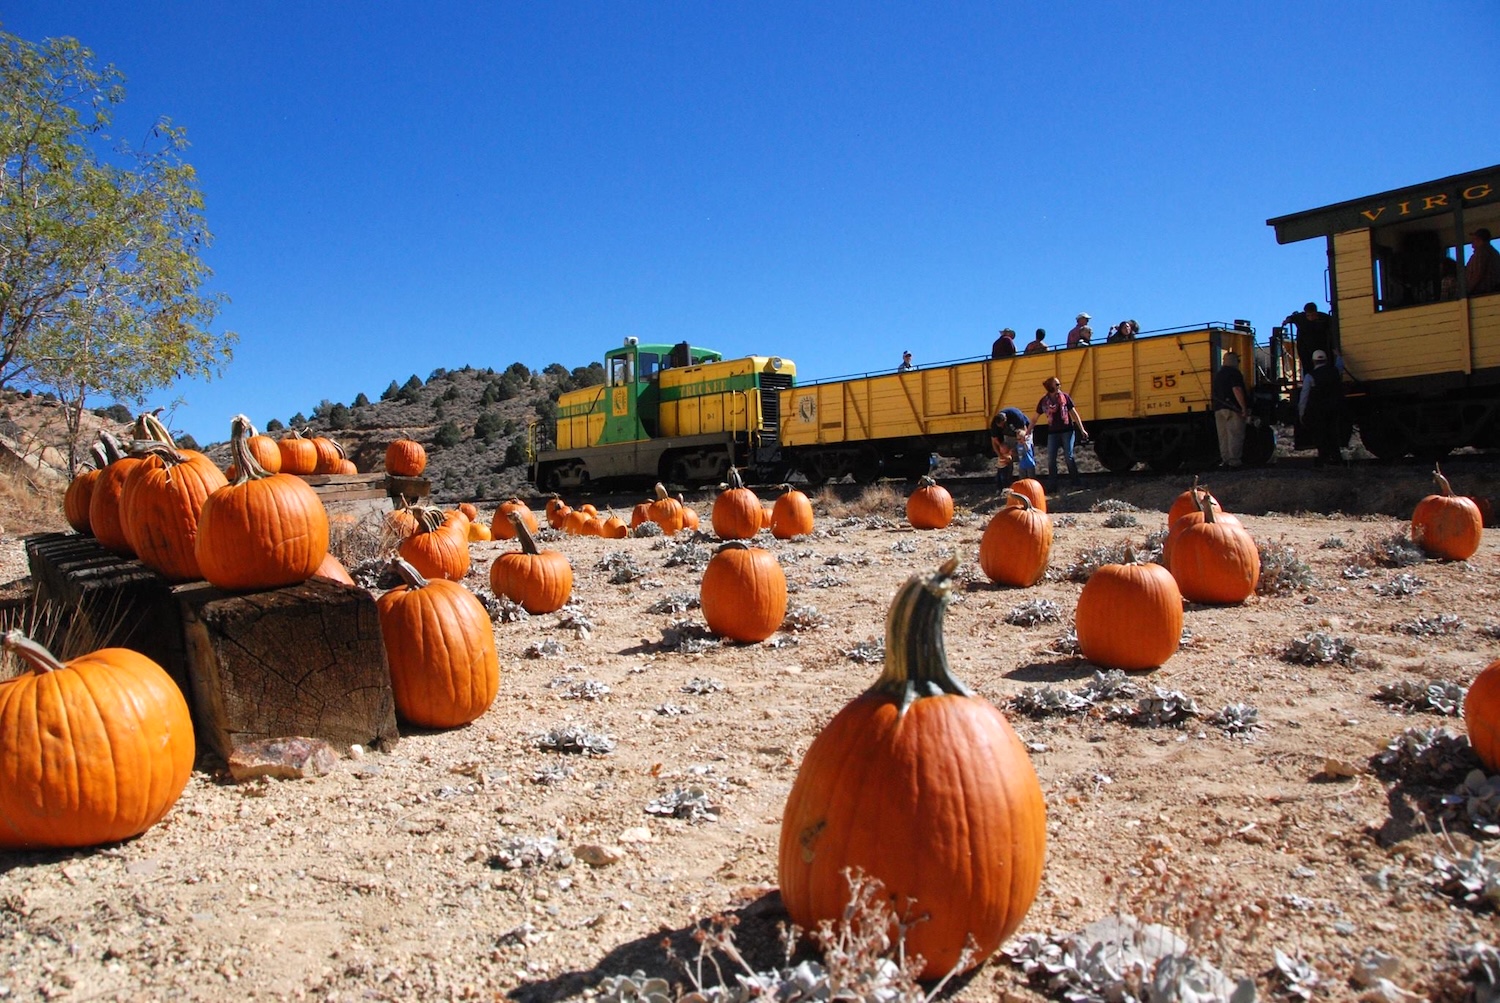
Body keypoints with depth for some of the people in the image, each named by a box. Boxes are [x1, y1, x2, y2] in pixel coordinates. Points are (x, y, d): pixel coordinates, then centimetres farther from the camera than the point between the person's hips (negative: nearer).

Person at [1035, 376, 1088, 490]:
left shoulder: (1065, 397, -2)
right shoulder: (1044, 401, 1)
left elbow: (1074, 414, 2)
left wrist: (1082, 429, -1)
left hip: (1067, 431, -2)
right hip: (1053, 433, 2)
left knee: (1069, 457, -3)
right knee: (1051, 460, 0)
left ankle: (1076, 483, 9)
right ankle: (1051, 485, 7)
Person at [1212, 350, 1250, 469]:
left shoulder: (1218, 374, 19)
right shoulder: (1234, 373, -8)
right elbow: (1237, 390, -19)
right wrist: (1244, 408, -20)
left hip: (1218, 408, 8)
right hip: (1233, 409, -8)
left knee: (1223, 436, 8)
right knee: (1235, 436, -8)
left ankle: (1225, 460, 9)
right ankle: (1234, 462, -12)